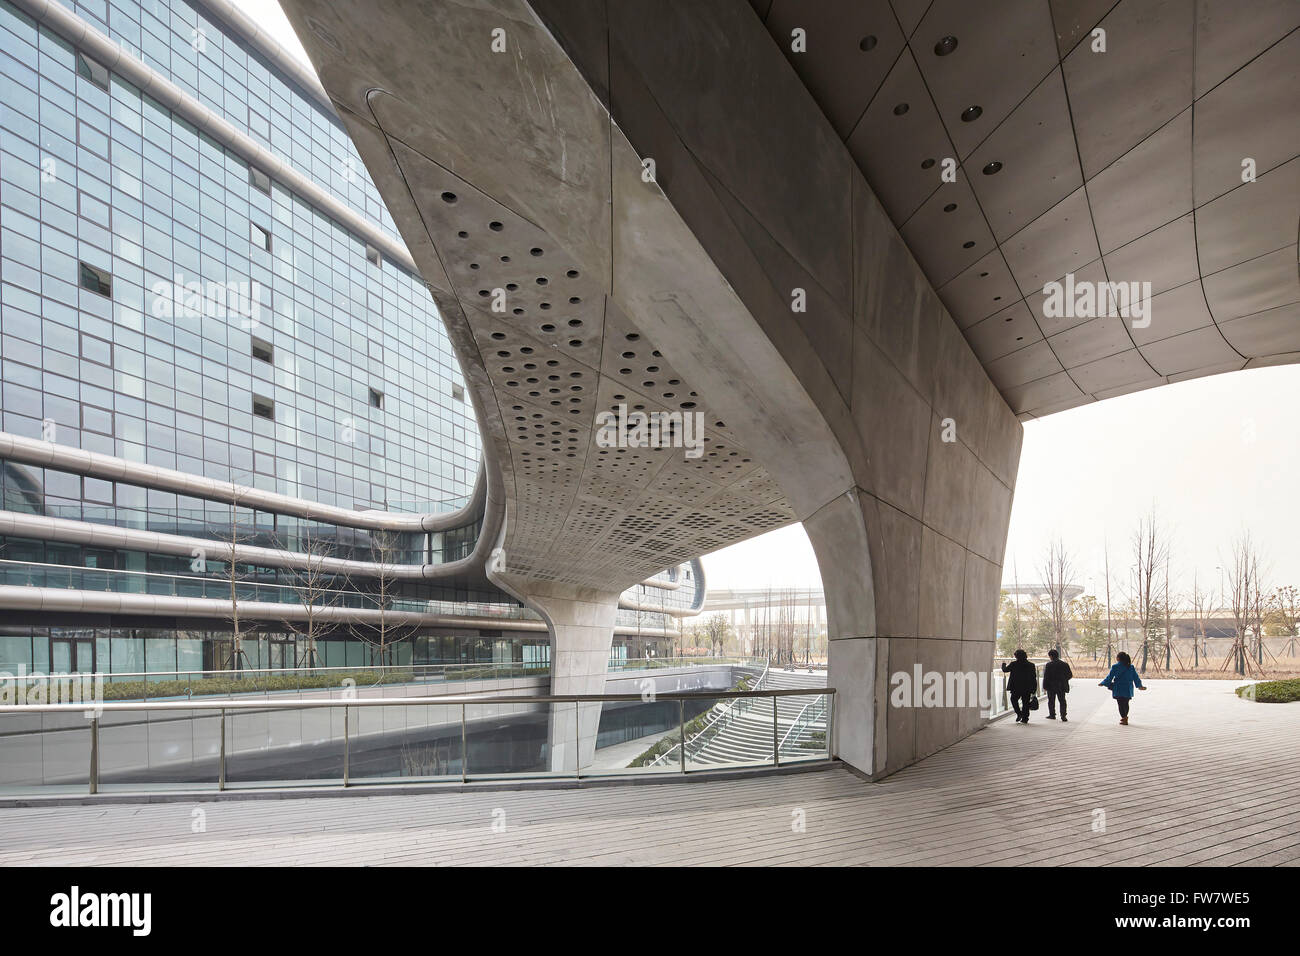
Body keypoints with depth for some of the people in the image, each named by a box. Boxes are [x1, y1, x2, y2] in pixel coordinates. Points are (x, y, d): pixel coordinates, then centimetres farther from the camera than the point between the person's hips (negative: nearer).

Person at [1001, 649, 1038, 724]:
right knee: (1025, 703, 10)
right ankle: (1025, 718, 11)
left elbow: (1005, 670, 7)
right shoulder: (1031, 665, 1)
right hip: (1027, 688, 3)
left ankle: (1019, 714, -3)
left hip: (1016, 688, -3)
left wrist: (1004, 664, 30)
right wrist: (1034, 690, 9)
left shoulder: (1013, 664, -8)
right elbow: (1034, 678, 4)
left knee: (1014, 700, 15)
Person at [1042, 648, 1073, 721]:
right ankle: (1063, 716, -2)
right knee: (1062, 701, 6)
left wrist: (1044, 687, -5)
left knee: (1051, 701, 12)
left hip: (1051, 686, -3)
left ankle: (1052, 715, 19)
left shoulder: (1048, 665, -12)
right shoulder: (1065, 664, -1)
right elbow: (1070, 675, 5)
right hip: (1062, 687, 3)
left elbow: (1046, 677, -12)